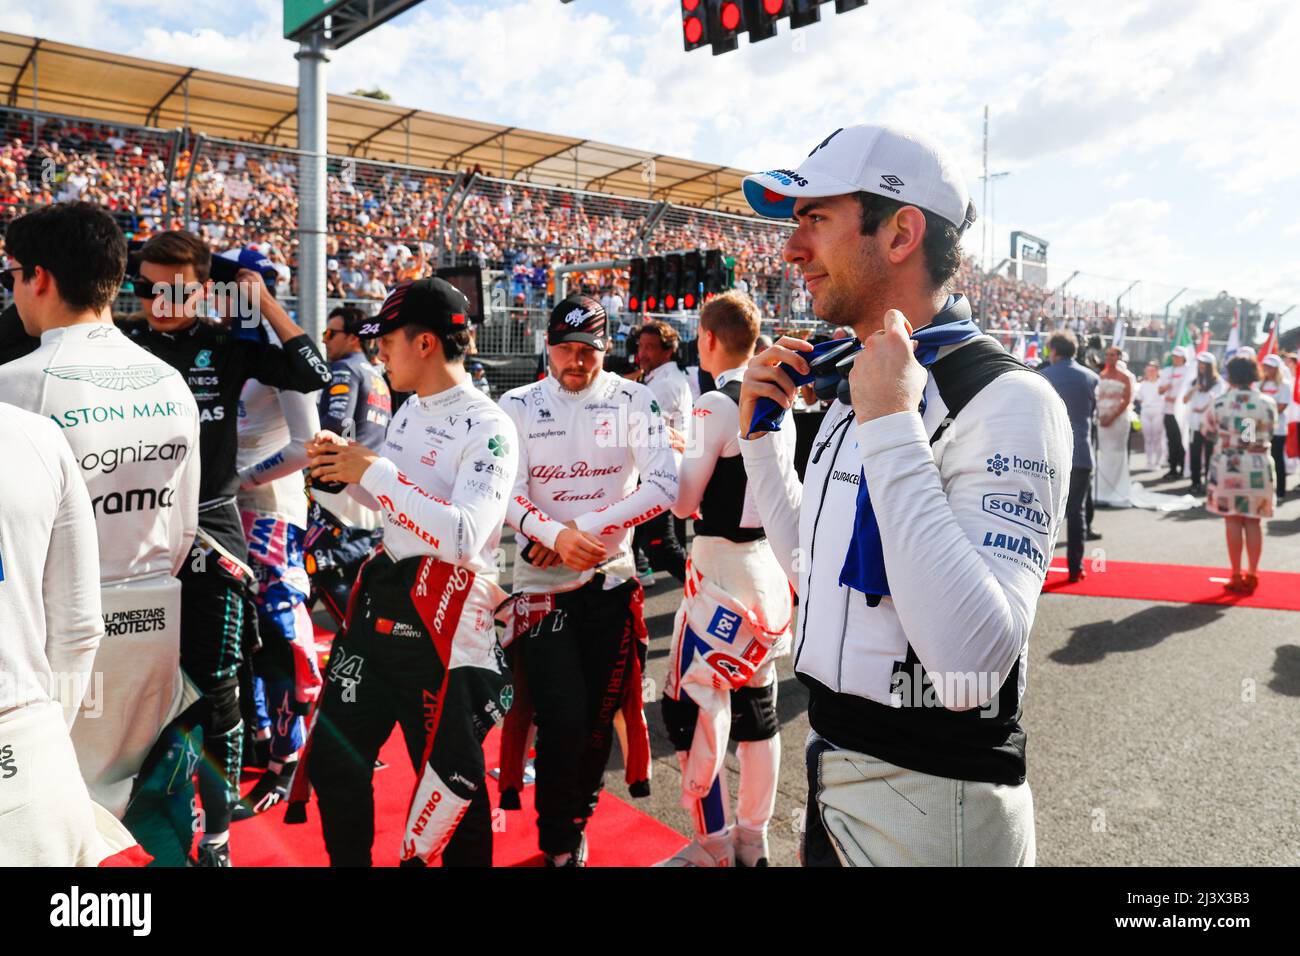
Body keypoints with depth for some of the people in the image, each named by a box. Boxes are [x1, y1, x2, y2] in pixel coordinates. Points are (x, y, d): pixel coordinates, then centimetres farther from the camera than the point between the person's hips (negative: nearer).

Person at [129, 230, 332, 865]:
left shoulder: (227, 348, 1)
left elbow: (312, 374, -8)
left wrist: (262, 299, -7)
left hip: (211, 533, -1)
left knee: (214, 691, 3)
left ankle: (216, 836, 18)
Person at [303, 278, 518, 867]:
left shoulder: (489, 427, -15)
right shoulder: (409, 411, 10)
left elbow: (463, 537, -28)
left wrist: (375, 471, -22)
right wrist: (345, 462, 6)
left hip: (446, 620, -8)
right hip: (380, 599, 8)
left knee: (450, 776, 6)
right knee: (332, 757, 16)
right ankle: (348, 860, 37)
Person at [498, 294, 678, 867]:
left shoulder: (633, 401, -2)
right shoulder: (518, 406, 0)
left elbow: (663, 487, -12)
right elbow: (509, 494, -7)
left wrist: (583, 528, -17)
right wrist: (557, 535, -25)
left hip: (610, 582, 1)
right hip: (541, 584, -1)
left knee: (600, 718, 9)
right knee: (563, 721, -6)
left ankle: (575, 823, 34)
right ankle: (558, 842, 19)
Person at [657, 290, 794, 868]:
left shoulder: (716, 405, -15)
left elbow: (683, 501, -12)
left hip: (724, 565, -8)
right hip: (772, 560, 8)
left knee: (690, 702, 2)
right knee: (757, 700, 14)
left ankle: (712, 845, 10)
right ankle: (752, 839, 26)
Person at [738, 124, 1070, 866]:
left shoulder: (1007, 401, -22)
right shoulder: (855, 385, 5)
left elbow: (971, 667, -33)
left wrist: (892, 428, -31)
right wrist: (761, 430, 4)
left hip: (932, 804, -8)